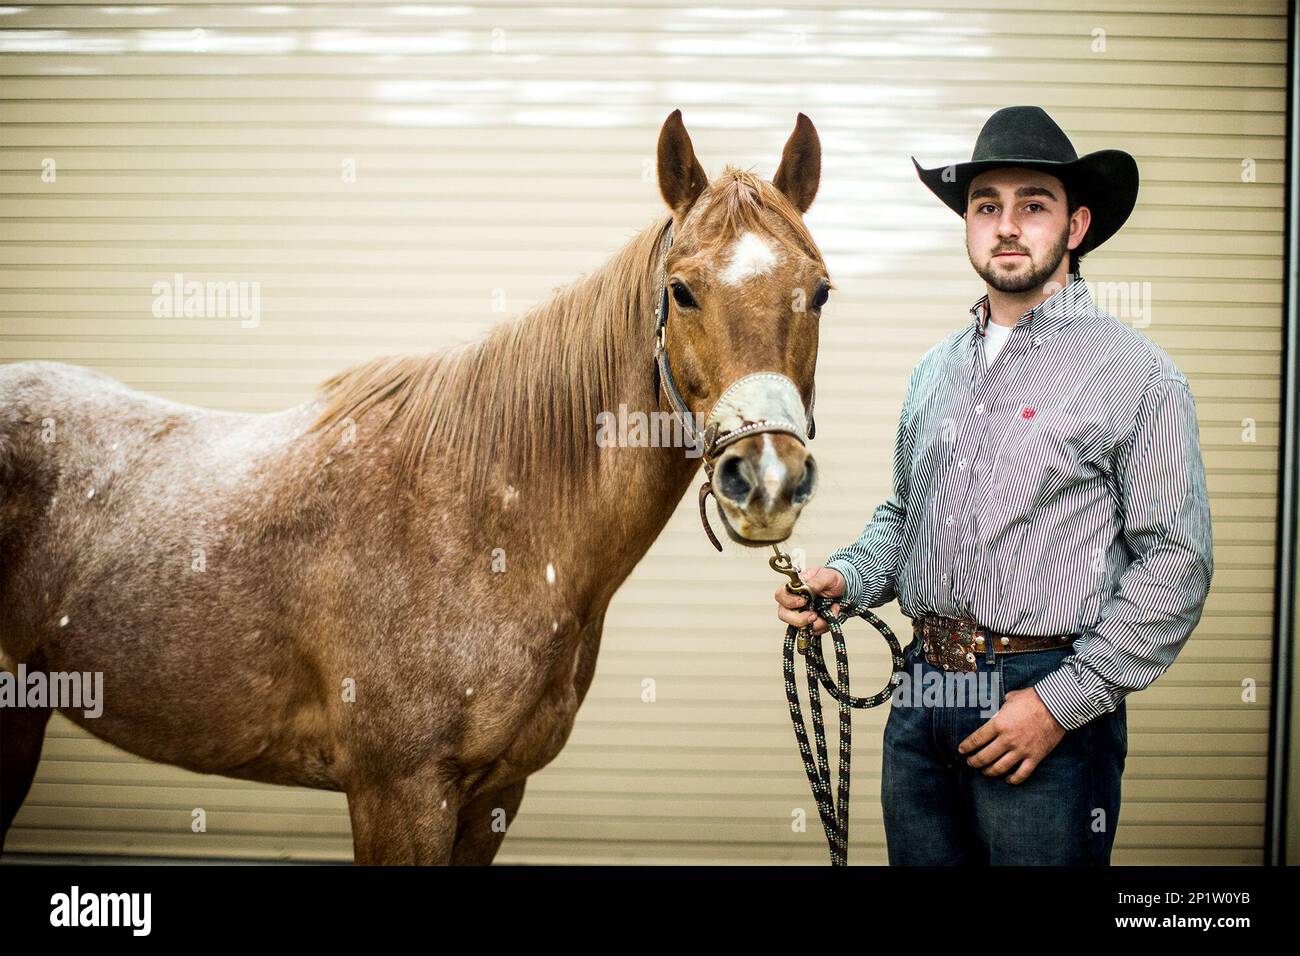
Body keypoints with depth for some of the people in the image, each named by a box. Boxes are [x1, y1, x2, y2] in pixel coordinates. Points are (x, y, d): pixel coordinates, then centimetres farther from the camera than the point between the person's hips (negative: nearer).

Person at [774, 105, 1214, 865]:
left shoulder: (1137, 374, -7)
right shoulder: (936, 370, 13)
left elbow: (1175, 564, -11)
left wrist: (1061, 702, -16)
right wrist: (844, 579, 2)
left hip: (1047, 698, -5)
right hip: (922, 694, 6)